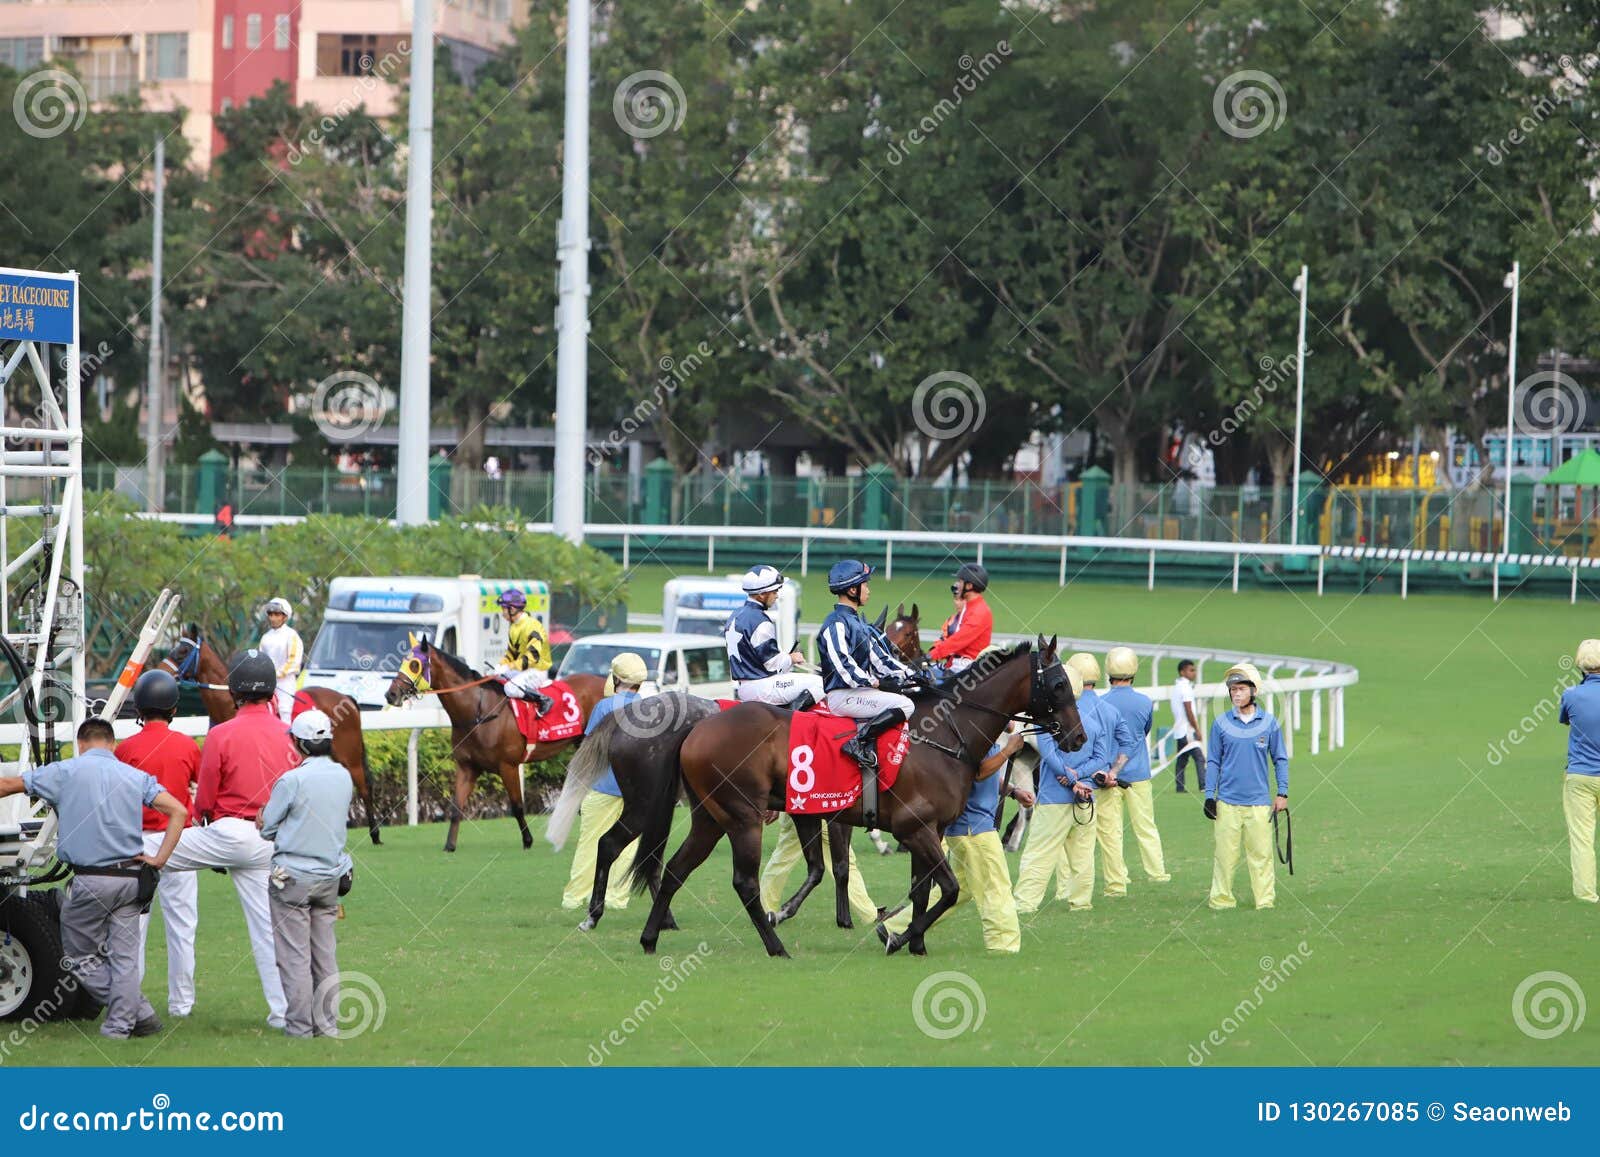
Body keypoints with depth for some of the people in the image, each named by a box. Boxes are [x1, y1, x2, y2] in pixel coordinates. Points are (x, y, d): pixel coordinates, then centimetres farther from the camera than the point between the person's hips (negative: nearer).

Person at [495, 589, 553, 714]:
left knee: (511, 688, -31)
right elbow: (511, 653, 20)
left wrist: (509, 667, -27)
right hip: (520, 669, 10)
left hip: (537, 670, -10)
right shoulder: (514, 628, 11)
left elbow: (532, 657, -27)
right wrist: (502, 665, 0)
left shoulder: (533, 626, -21)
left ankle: (544, 699, -17)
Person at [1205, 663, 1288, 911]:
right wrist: (1209, 796, 4)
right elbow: (1213, 762, 10)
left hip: (1259, 803, 0)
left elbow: (1280, 759, 10)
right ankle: (1221, 900, 4)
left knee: (1261, 853, -2)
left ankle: (1265, 901, 2)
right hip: (1227, 803, 0)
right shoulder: (1221, 724, 5)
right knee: (1225, 854, -1)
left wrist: (1282, 793, 3)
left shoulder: (1269, 723, 4)